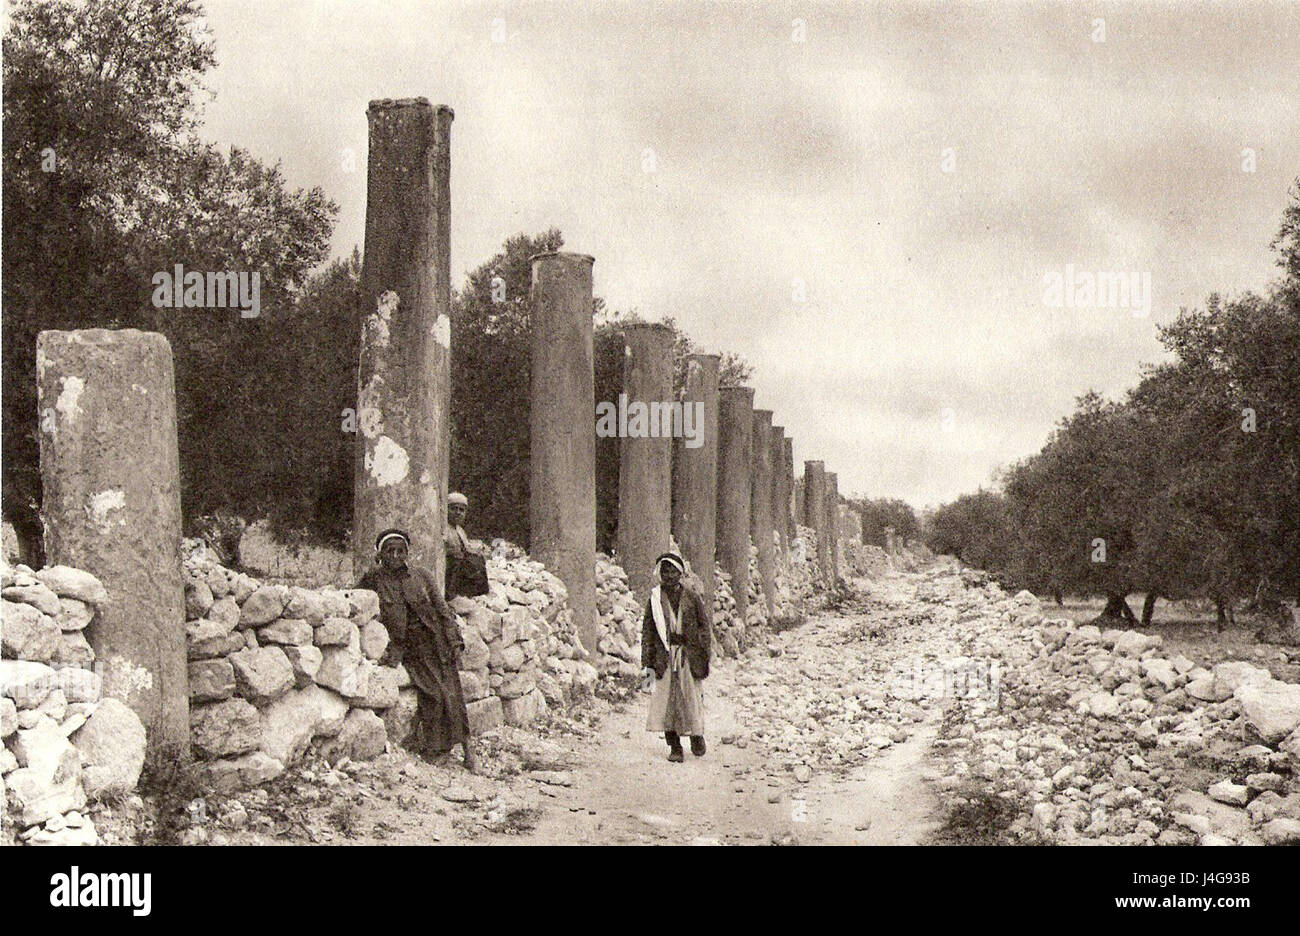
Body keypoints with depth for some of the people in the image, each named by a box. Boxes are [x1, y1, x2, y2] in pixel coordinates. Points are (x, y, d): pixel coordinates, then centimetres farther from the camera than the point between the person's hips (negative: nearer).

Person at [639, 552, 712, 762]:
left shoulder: (691, 596, 3)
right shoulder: (655, 598, 6)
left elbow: (706, 624, 8)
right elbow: (647, 632, 8)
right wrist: (647, 664, 3)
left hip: (689, 656, -1)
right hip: (664, 657, 1)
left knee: (692, 697, 0)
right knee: (666, 700, -5)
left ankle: (697, 735, 25)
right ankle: (674, 748, 2)